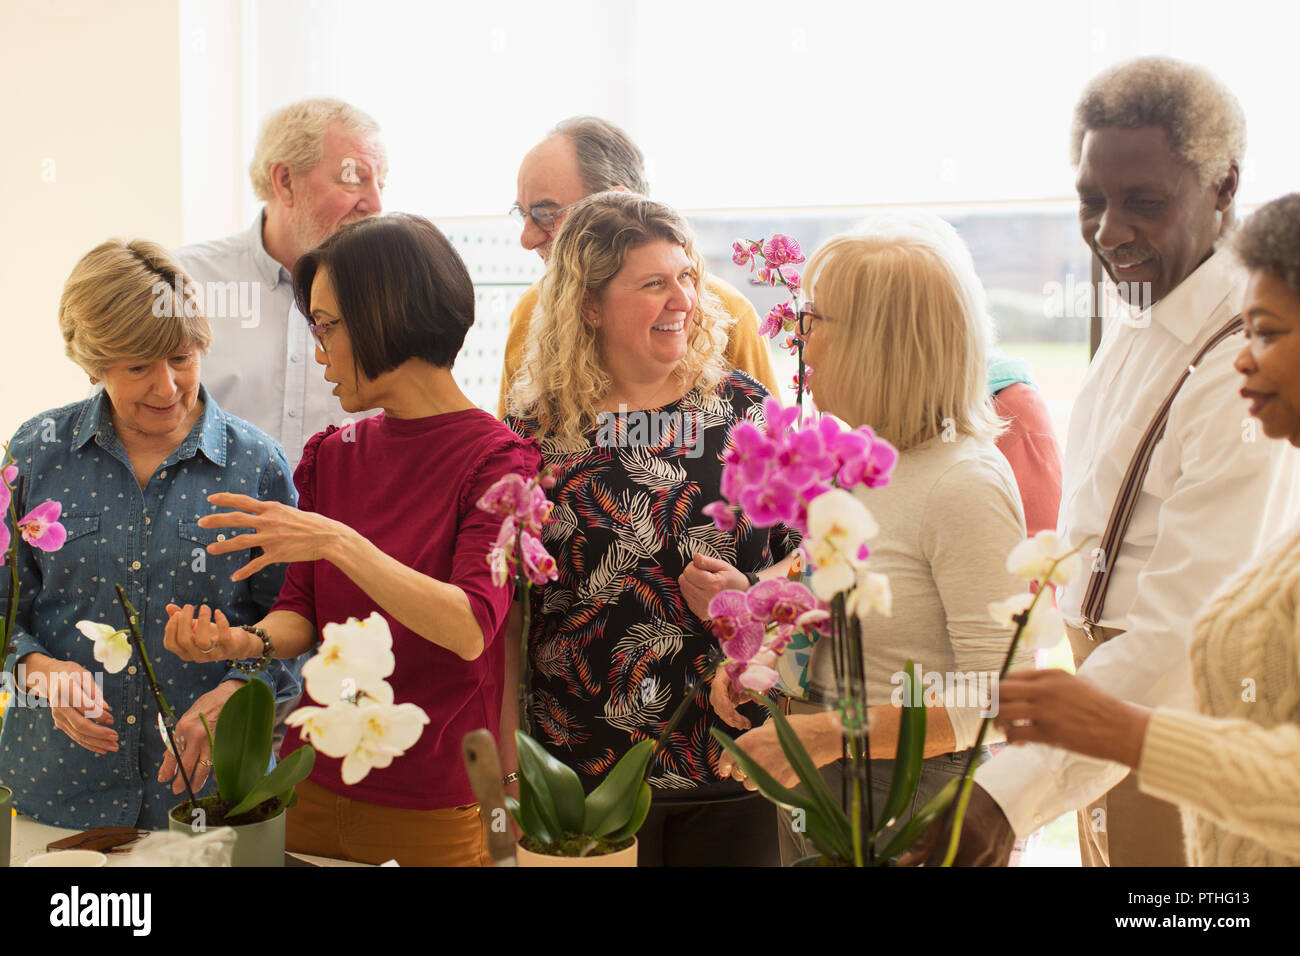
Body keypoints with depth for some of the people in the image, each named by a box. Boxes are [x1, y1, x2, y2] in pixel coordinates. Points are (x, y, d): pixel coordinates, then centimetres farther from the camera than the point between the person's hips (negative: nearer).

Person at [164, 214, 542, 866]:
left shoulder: (496, 460, -10)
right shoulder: (331, 456, 8)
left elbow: (471, 629, -23)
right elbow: (302, 612, 6)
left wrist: (339, 543, -30)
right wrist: (247, 641, -15)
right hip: (314, 786, 5)